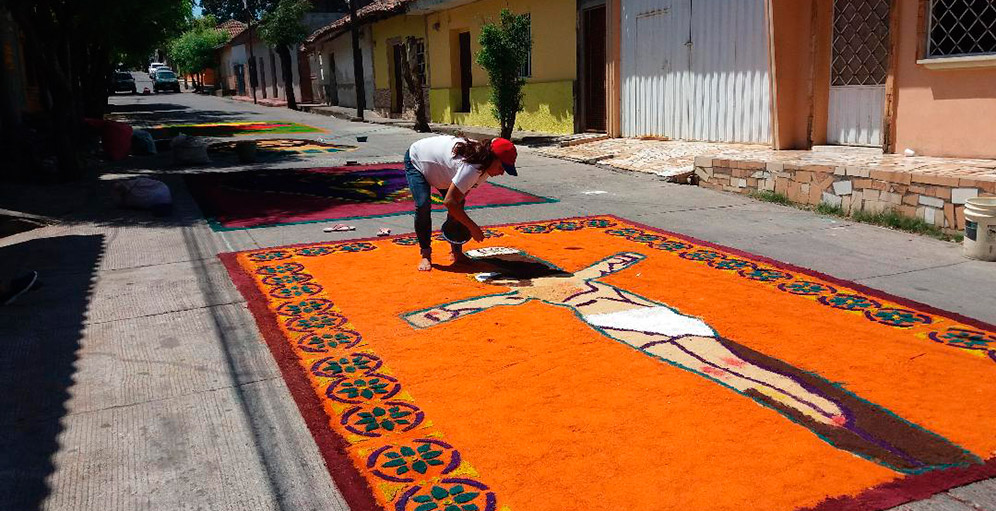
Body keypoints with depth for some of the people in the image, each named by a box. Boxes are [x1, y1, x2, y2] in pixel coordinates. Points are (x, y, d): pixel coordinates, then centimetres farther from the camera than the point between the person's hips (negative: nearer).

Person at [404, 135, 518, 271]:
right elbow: (449, 201, -43)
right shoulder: (471, 168, -44)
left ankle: (456, 252, 7)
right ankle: (425, 254, -10)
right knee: (423, 205, -24)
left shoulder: (484, 164, -16)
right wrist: (473, 227, -37)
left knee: (458, 203, -3)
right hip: (416, 161, -8)